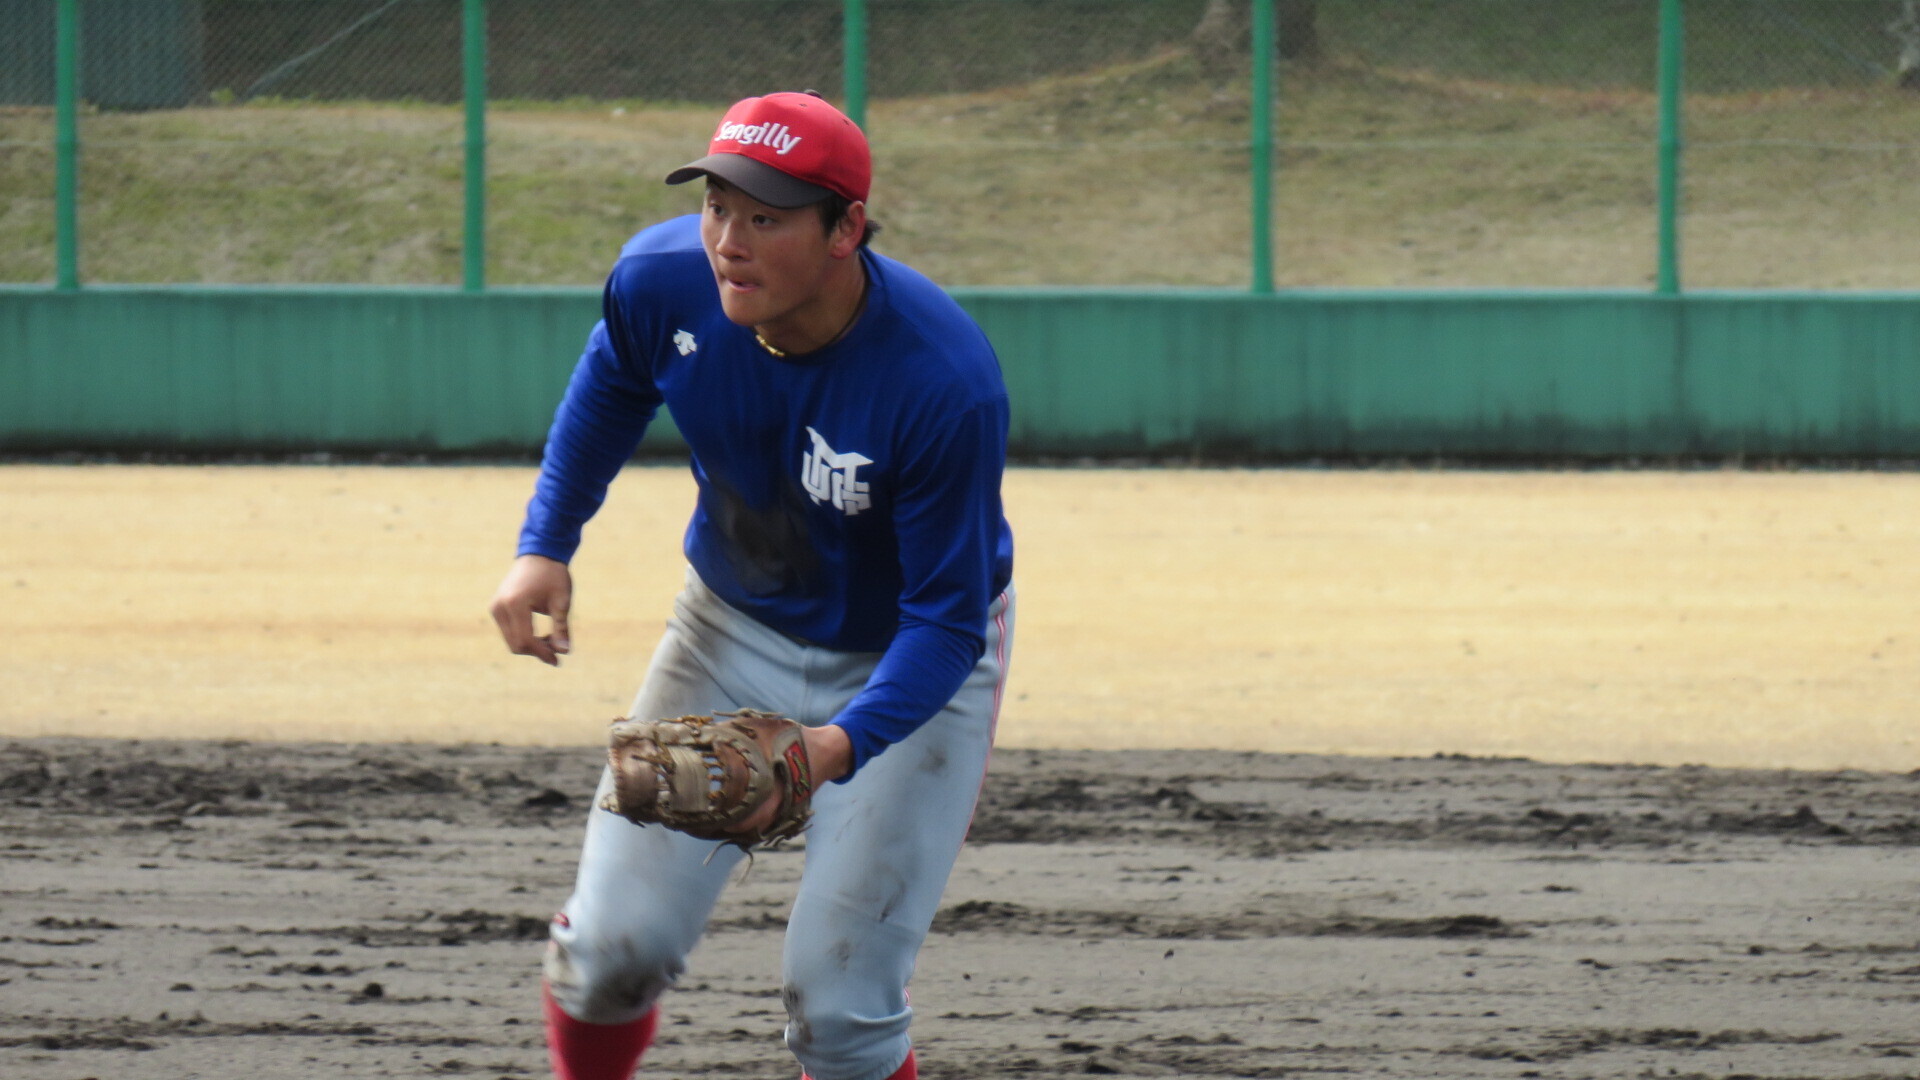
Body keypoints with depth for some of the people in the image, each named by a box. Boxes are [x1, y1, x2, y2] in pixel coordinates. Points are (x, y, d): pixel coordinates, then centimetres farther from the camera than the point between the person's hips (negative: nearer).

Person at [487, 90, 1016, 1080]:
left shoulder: (944, 383, -35)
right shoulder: (663, 281, -21)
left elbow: (947, 619, -28)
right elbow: (613, 382, 6)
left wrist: (842, 746, -44)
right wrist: (544, 545, -2)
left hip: (906, 663, -4)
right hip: (734, 626, 4)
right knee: (614, 948, -5)